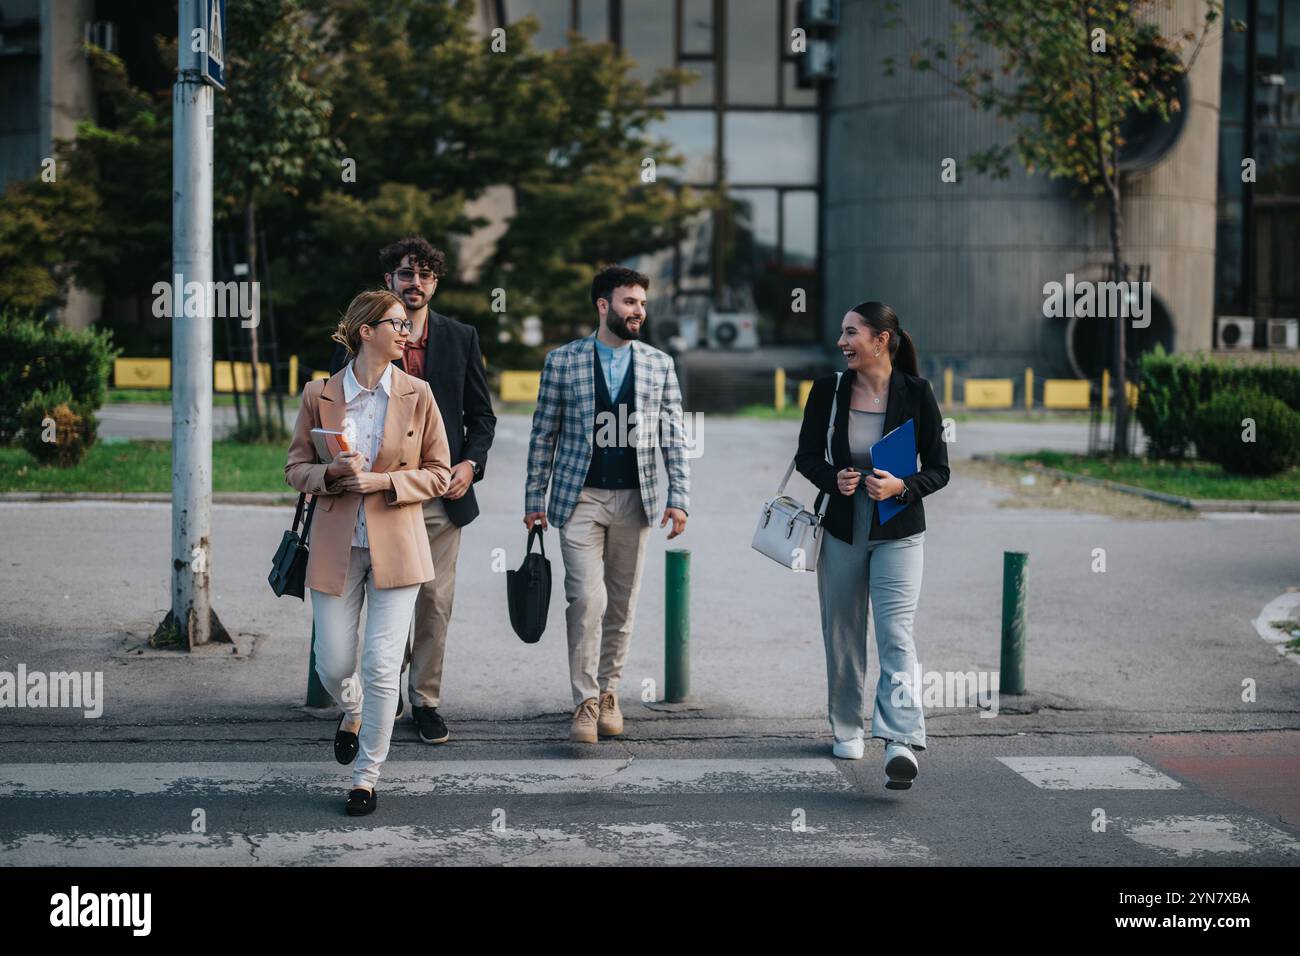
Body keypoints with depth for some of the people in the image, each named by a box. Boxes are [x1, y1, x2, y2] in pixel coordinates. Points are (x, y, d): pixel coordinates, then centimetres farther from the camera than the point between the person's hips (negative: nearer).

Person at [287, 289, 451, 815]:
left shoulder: (416, 394, 1)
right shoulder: (319, 394, 2)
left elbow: (438, 473, 4)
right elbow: (295, 468, 7)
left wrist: (385, 481, -12)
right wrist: (332, 472, -14)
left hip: (396, 547, -1)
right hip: (335, 548, 1)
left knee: (382, 667, -6)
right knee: (333, 666, 4)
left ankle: (366, 777, 9)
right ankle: (352, 713, 41)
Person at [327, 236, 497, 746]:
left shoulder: (461, 338, 8)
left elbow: (481, 414, 12)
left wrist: (471, 463, -4)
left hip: (442, 494, 1)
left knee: (434, 601, 1)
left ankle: (426, 701, 12)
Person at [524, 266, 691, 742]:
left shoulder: (659, 364, 6)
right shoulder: (562, 361, 1)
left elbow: (673, 437, 7)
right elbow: (543, 435, 5)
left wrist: (679, 498, -1)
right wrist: (534, 498, 2)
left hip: (635, 498, 2)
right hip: (580, 497, -2)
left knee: (622, 604, 7)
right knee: (587, 598, -13)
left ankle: (608, 690, 21)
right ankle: (586, 702, -5)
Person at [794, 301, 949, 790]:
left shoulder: (916, 392, -7)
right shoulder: (828, 390, -2)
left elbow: (939, 470, -3)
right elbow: (806, 456, 6)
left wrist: (901, 486, -22)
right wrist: (834, 478, -15)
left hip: (898, 533, -3)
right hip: (842, 530, 3)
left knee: (896, 633, -16)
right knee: (842, 635, 12)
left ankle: (902, 744, -24)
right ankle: (847, 728, 31)